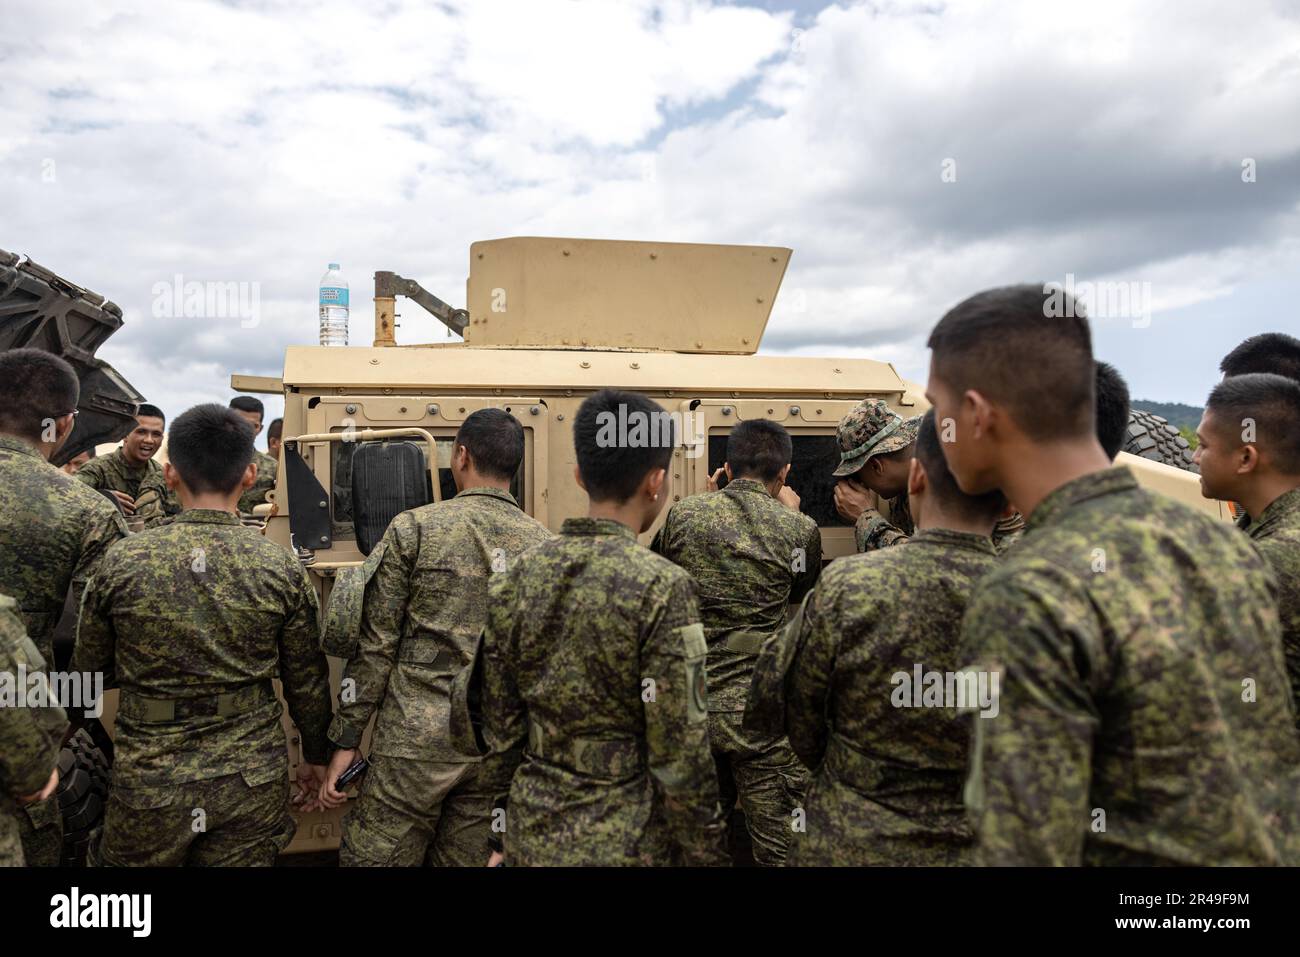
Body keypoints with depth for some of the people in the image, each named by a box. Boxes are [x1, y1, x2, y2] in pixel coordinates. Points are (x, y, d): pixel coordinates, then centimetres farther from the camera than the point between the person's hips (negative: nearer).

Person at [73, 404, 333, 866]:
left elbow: (88, 668, 4)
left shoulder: (121, 562, -10)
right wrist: (315, 757, 13)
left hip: (149, 780, 0)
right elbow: (307, 681, -1)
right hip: (252, 782, 0)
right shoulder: (282, 568, -9)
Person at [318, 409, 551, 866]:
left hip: (416, 738, -3)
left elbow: (376, 646, -6)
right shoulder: (544, 546, 3)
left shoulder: (414, 528, -6)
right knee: (467, 860, 17)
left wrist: (347, 740, 1)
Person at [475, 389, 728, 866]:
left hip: (532, 835, 5)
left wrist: (501, 835, 15)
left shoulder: (515, 579, -3)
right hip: (625, 842, -4)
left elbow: (500, 729, 4)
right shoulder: (662, 586, -19)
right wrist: (705, 853, -3)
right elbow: (680, 754, -17)